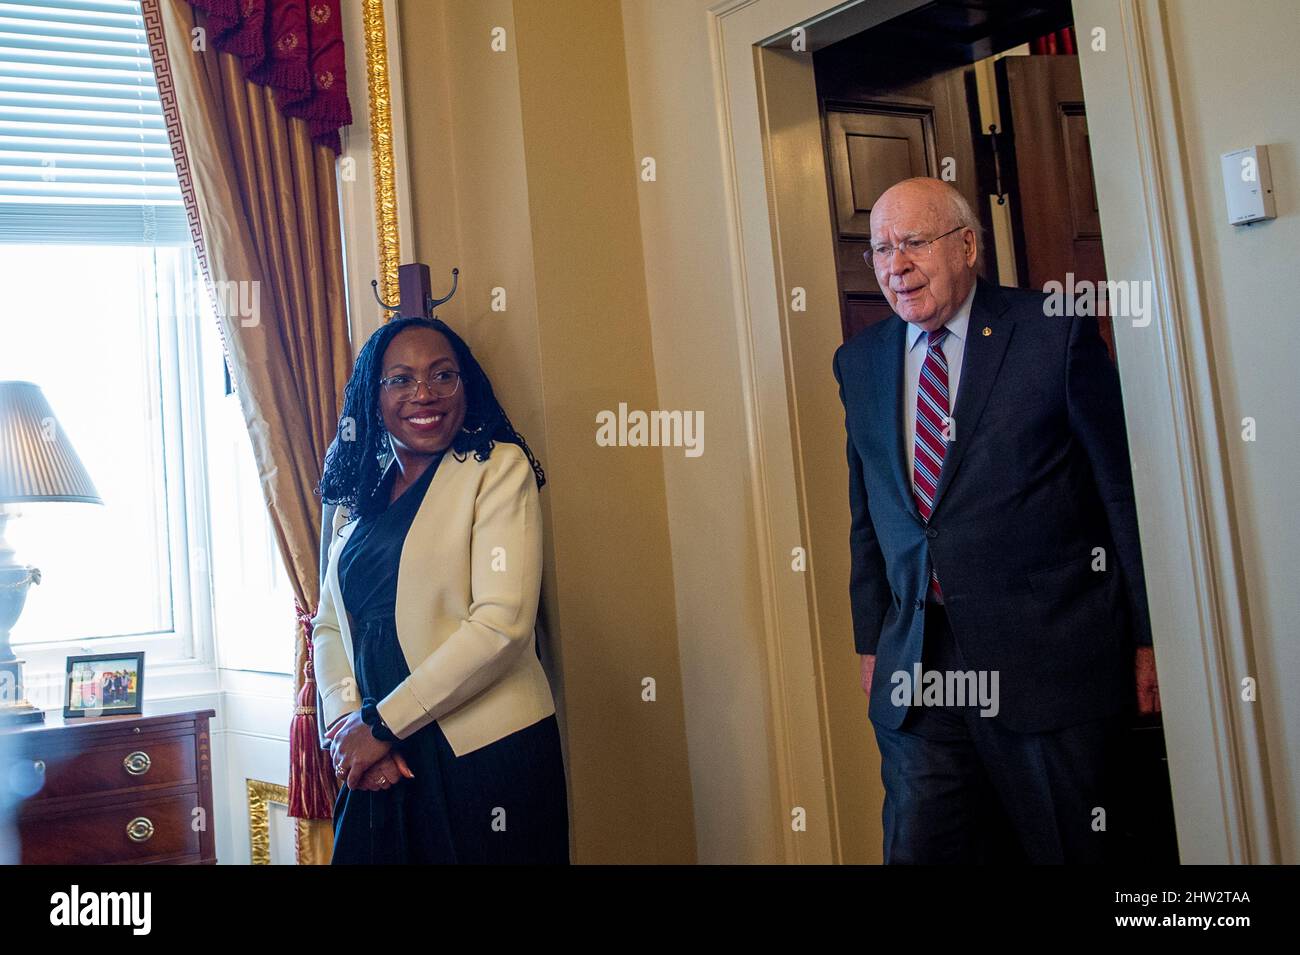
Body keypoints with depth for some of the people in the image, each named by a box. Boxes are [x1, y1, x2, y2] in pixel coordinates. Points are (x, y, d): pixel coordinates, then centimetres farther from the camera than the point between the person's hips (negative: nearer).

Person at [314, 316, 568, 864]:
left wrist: (381, 722, -12)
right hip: (379, 767, 5)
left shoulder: (498, 467, -5)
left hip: (485, 756, -5)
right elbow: (328, 626, 10)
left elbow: (501, 623, -15)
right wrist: (346, 725, -9)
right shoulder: (358, 499, 12)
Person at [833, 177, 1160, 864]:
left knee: (1070, 848, 7)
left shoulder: (1057, 333, -4)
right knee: (919, 844, 4)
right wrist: (870, 640, 13)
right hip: (916, 667, 4)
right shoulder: (859, 361, 10)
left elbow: (1124, 491, -2)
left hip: (1049, 659, -3)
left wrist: (1146, 639, -2)